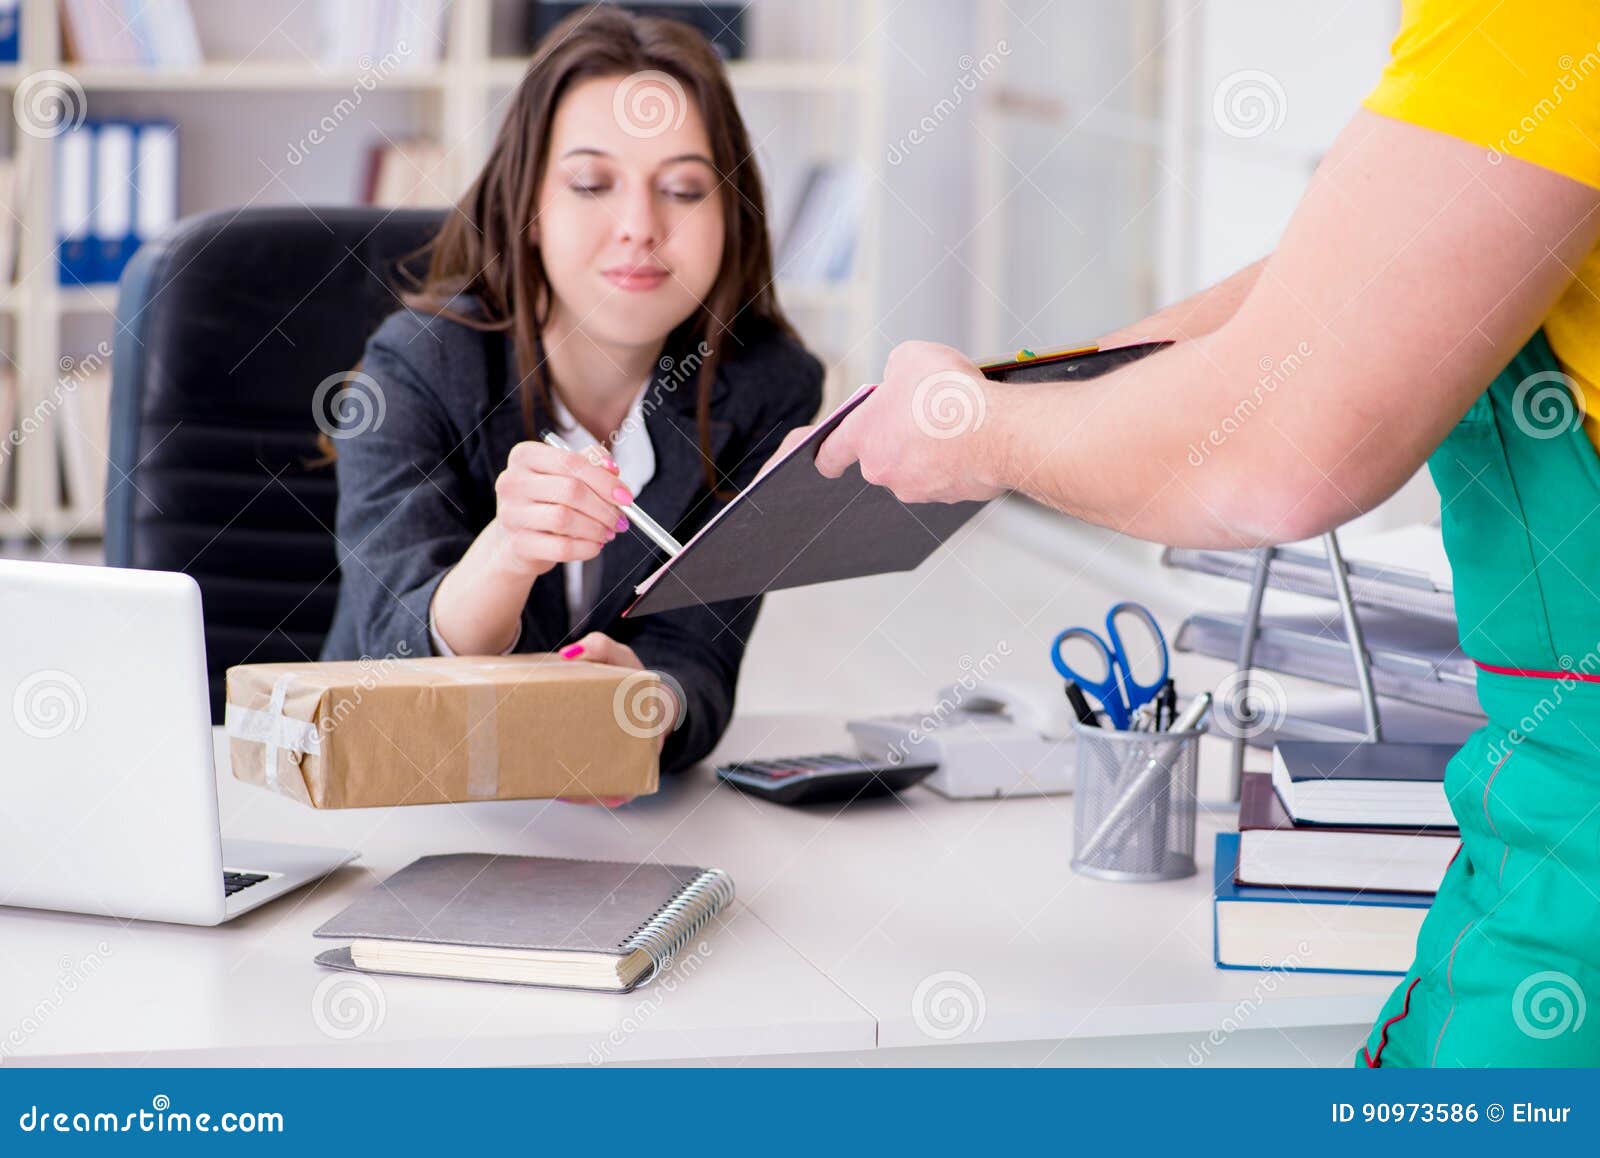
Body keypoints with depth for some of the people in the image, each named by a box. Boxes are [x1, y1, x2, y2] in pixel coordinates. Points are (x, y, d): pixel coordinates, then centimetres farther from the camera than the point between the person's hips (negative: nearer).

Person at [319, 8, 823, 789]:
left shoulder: (765, 390, -4)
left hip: (623, 812, 2)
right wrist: (505, 553, -40)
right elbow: (401, 664, -19)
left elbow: (695, 656, -10)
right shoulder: (419, 367, -10)